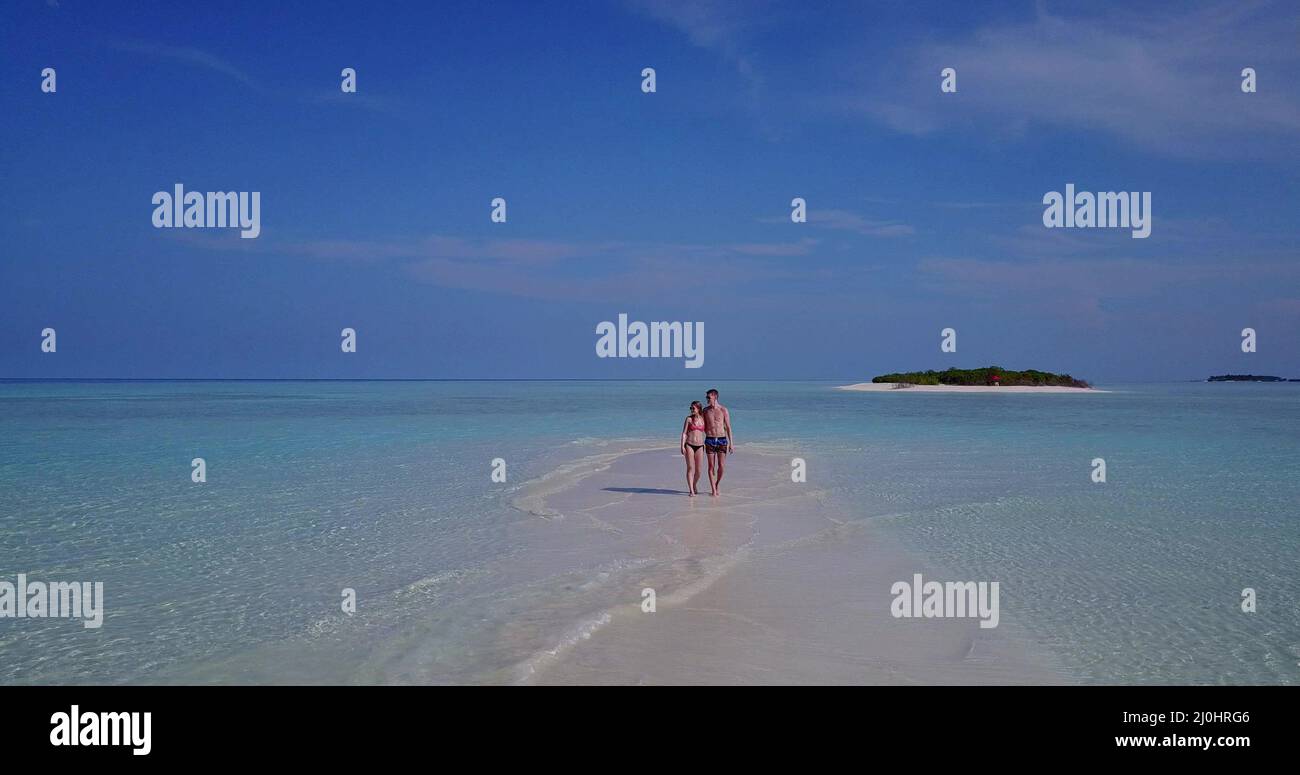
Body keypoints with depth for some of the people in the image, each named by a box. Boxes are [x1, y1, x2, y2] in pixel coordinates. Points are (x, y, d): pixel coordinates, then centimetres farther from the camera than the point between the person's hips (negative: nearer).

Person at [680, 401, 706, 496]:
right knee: (690, 468, -5)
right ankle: (691, 490, -2)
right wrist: (682, 446, -8)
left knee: (699, 470, 3)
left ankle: (694, 485, 30)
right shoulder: (689, 418, 2)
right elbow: (684, 433, 1)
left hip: (700, 446, 2)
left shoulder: (703, 419, 7)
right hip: (689, 445, -2)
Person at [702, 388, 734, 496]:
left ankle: (717, 483, 22)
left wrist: (731, 443, -3)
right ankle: (713, 490, 6)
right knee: (711, 466, -1)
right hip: (709, 440, 1)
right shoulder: (705, 410, 5)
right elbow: (704, 427, 12)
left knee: (721, 466, -4)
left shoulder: (723, 410, -2)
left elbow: (728, 427, 1)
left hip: (722, 440, -1)